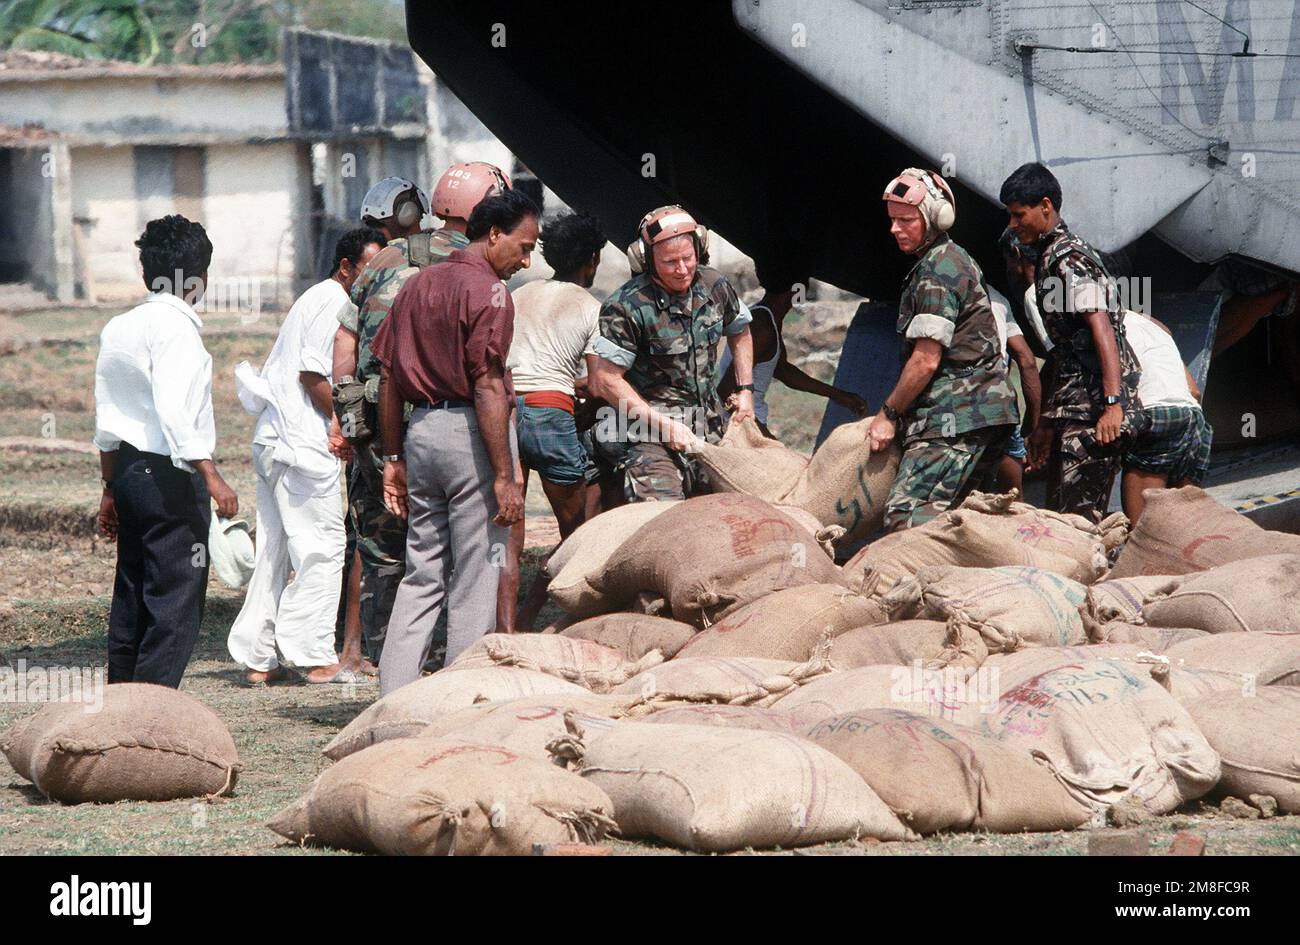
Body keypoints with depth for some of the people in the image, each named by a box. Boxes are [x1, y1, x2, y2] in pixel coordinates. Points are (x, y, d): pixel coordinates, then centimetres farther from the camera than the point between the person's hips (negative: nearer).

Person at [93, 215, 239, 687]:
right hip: (170, 475, -9)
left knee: (133, 596, 13)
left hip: (128, 469, 9)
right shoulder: (174, 326, -13)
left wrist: (111, 488, 23)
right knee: (177, 597, -7)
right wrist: (212, 476, -26)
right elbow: (173, 410, -24)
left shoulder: (117, 328, 13)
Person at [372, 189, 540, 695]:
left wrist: (394, 458, 18)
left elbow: (388, 377, 14)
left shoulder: (418, 284, 13)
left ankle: (393, 699, 8)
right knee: (476, 579, 0)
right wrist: (505, 476, -18)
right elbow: (487, 387, -18)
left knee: (421, 574, 13)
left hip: (421, 428, 8)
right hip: (469, 432, -8)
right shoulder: (487, 292, -11)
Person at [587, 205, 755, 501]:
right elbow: (607, 379, -15)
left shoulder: (715, 288, 2)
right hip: (646, 430, -6)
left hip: (707, 429, 6)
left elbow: (739, 334, 25)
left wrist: (745, 390, 15)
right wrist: (665, 425, -16)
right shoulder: (626, 307, -17)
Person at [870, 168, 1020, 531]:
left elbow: (926, 361, -14)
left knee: (905, 517, -20)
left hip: (958, 417, -11)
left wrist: (888, 414, -5)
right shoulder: (955, 259, 23)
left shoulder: (936, 270, -10)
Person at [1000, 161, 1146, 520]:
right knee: (1059, 511, 9)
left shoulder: (1068, 259, -11)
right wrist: (1047, 423, 25)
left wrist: (1113, 404, -29)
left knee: (1078, 517, -14)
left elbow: (1103, 331, -21)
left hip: (1094, 409, -11)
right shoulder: (1049, 258, 21)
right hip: (1073, 410, 11)